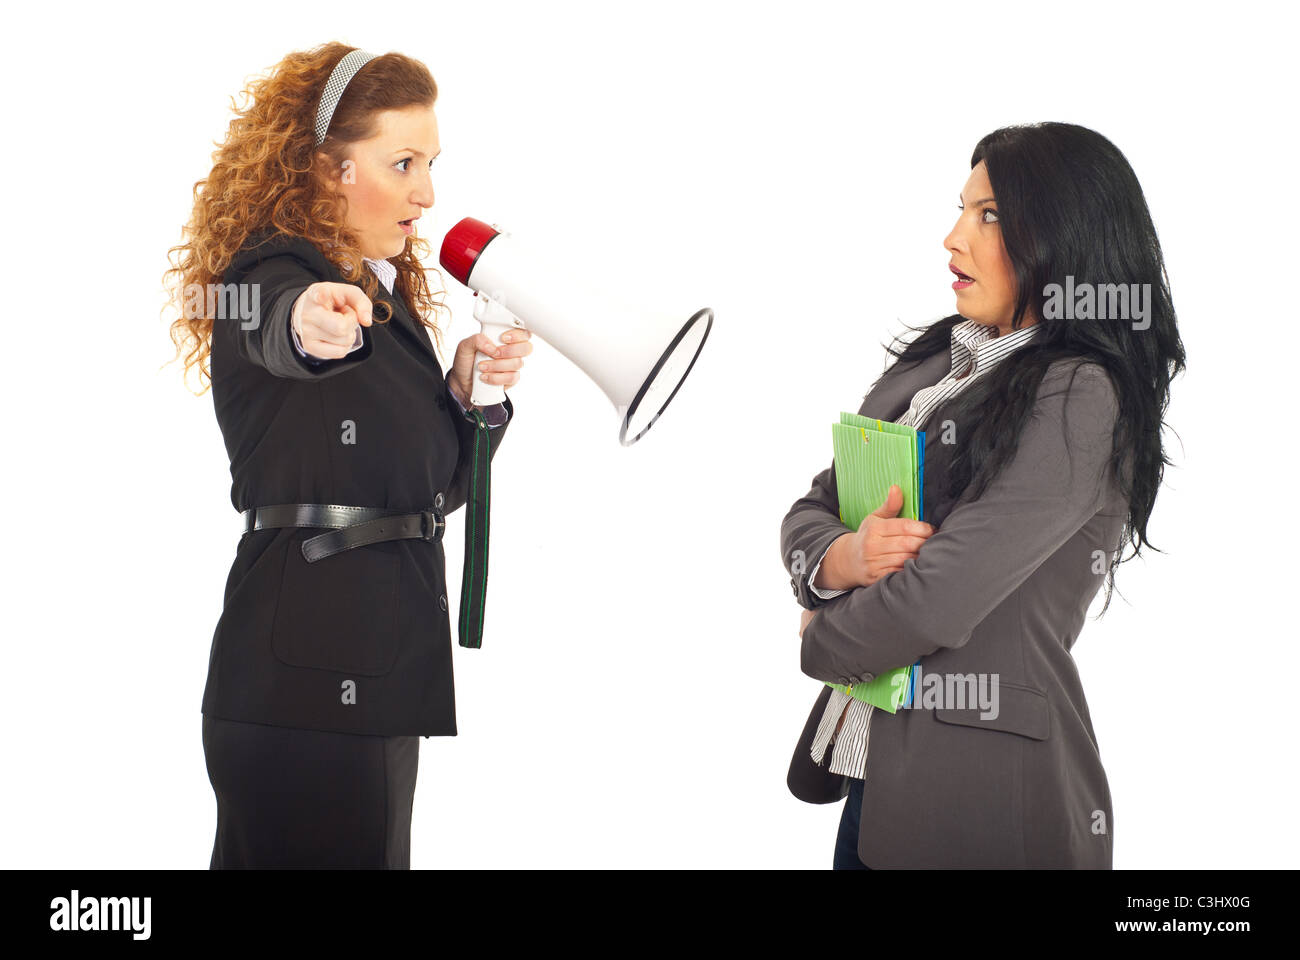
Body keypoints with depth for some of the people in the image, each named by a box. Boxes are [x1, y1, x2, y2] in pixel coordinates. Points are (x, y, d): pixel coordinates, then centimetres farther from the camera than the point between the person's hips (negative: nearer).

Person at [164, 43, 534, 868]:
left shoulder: (390, 297, 16)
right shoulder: (271, 274, -9)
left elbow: (442, 488, 16)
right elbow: (275, 331, -36)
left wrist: (471, 392, -2)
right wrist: (307, 323, -59)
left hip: (380, 668, 9)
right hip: (305, 681, -9)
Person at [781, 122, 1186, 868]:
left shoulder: (1079, 401, -17)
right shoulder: (927, 366, 8)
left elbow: (936, 602, -22)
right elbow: (810, 512, 9)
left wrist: (823, 637, -4)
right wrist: (839, 558, -13)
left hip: (982, 797, -7)